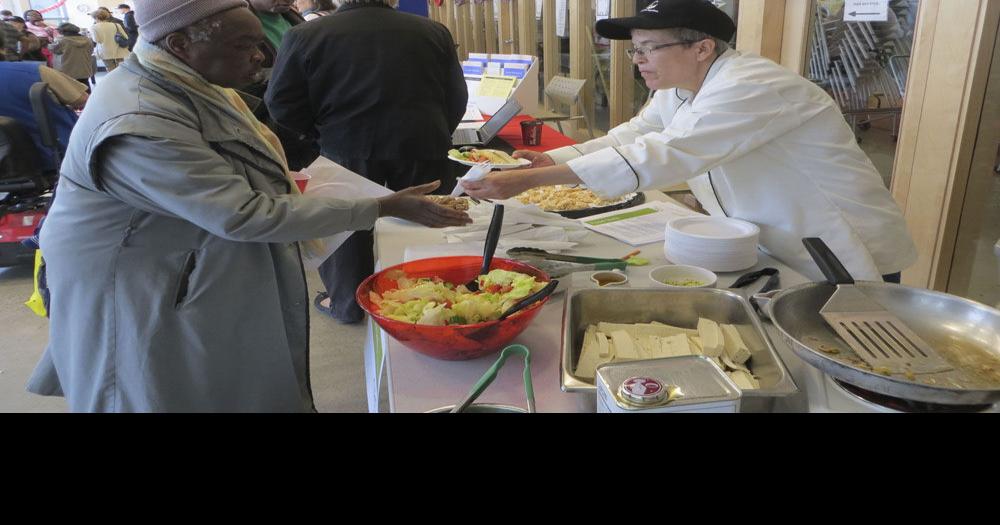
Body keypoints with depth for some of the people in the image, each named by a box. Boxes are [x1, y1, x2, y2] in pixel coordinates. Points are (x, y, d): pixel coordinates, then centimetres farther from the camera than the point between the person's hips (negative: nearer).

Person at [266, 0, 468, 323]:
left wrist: (323, 131, 11)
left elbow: (282, 103, -3)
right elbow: (456, 99, 7)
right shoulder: (433, 31, 2)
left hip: (346, 150, -1)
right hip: (422, 148, 2)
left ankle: (346, 304, 28)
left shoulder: (305, 35, -4)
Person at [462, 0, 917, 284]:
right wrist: (551, 160, -19)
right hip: (778, 255, 8)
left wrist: (528, 180, -40)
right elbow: (629, 138, 0)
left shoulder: (751, 88, -29)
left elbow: (659, 156, -38)